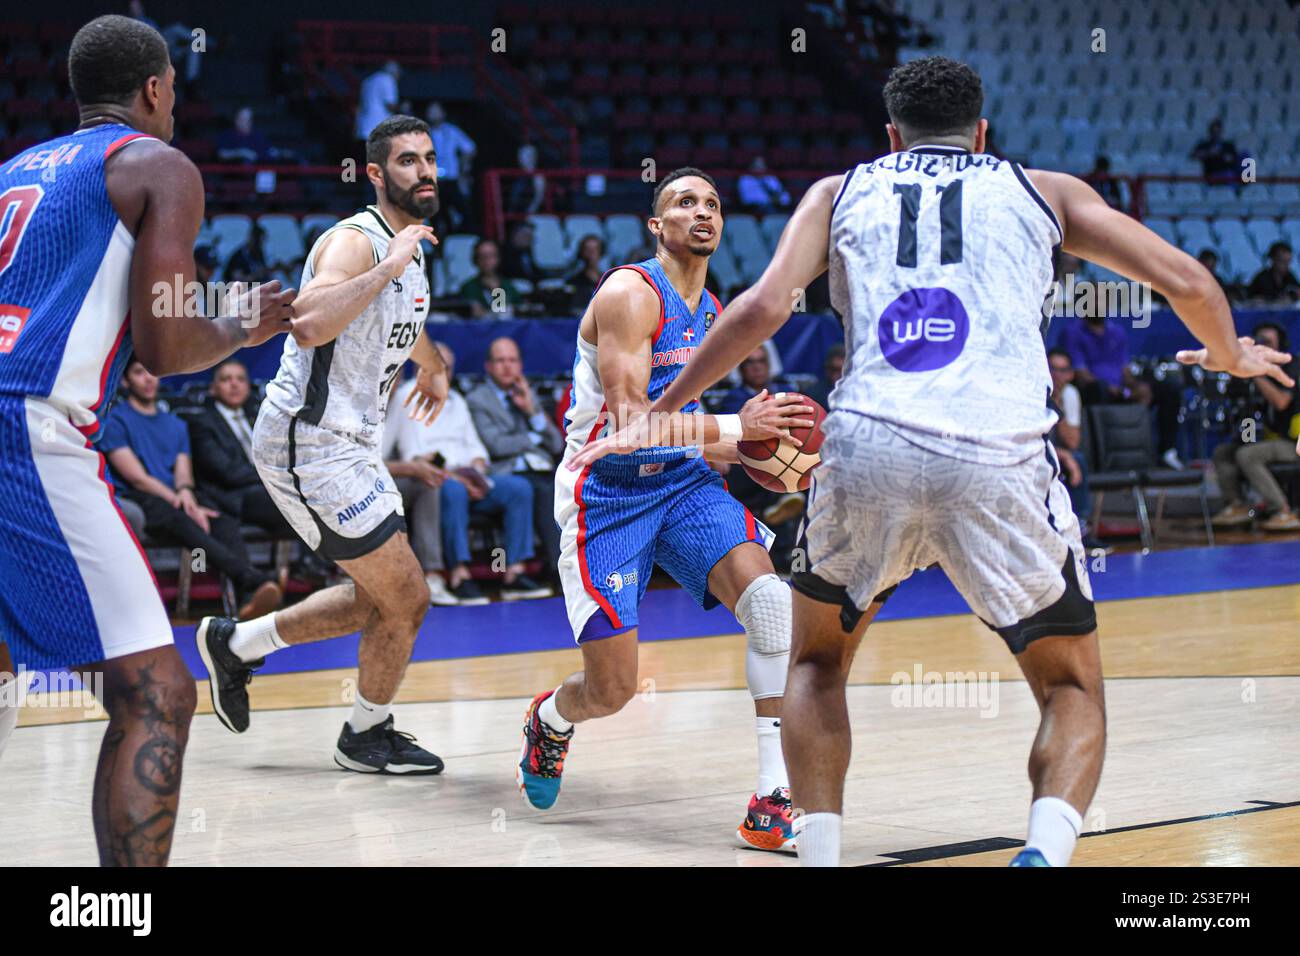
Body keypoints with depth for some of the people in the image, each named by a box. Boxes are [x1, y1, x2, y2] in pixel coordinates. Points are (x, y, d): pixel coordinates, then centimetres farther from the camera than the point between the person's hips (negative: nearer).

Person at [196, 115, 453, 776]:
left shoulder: (409, 250, 12)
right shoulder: (353, 242, -18)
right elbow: (310, 325, -38)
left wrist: (434, 367, 50)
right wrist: (390, 266, -32)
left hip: (346, 443, 10)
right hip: (309, 443, -10)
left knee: (376, 599, 18)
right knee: (406, 598, -4)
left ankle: (236, 646, 30)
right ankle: (367, 736, 15)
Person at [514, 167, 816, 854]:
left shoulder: (712, 312, 12)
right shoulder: (629, 294, -14)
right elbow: (629, 420, -23)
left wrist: (747, 451, 8)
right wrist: (734, 426, -26)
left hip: (683, 483, 6)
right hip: (608, 490, -6)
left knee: (772, 602, -22)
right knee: (614, 688, -8)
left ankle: (773, 803, -20)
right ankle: (550, 717, 33)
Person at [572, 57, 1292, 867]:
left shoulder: (841, 192, 22)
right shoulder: (1042, 190, 23)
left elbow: (763, 307, 6)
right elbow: (1185, 281, 16)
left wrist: (666, 410, 17)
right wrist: (1230, 356, 37)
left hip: (870, 445, 1)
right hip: (1003, 460, -1)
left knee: (818, 662, 27)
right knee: (1074, 689, 16)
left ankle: (820, 854, 12)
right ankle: (1046, 849, -12)